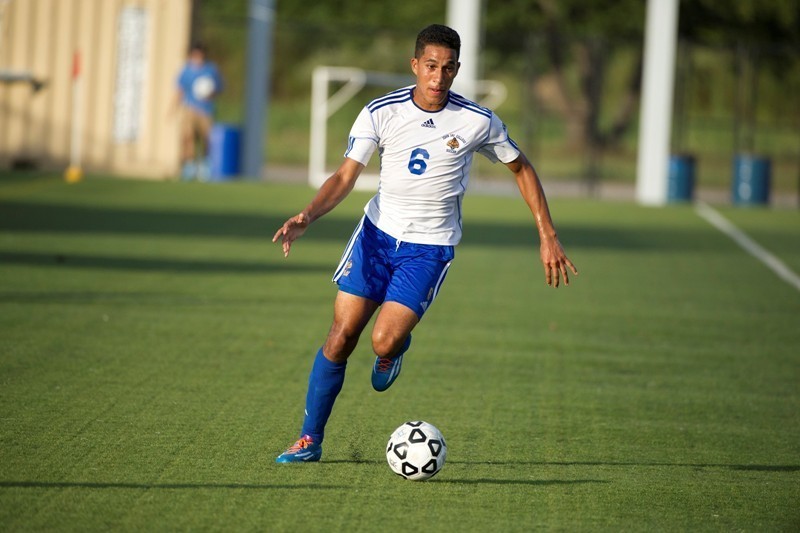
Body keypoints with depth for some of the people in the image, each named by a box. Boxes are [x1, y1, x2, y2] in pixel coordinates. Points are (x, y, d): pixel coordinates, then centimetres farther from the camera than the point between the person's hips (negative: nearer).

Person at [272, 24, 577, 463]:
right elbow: (346, 176, -10)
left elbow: (521, 169, 5)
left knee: (385, 343, -18)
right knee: (341, 337, -3)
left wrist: (548, 237, 1)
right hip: (377, 233, 1)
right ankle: (310, 440, 10)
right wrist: (306, 217, -28)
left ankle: (395, 350, 21)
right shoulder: (381, 112, -9)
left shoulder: (478, 122, -10)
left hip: (430, 246, -1)